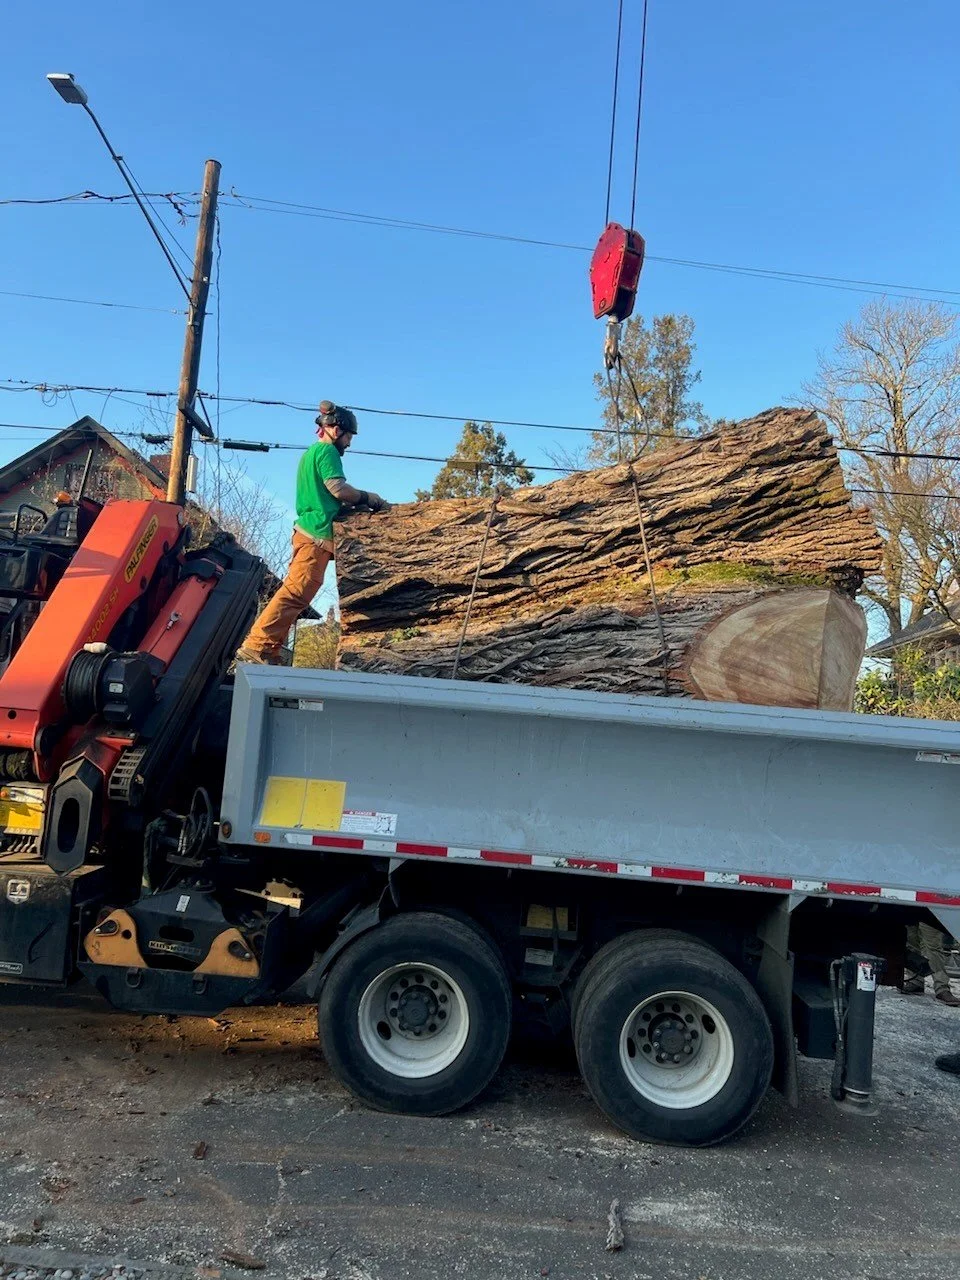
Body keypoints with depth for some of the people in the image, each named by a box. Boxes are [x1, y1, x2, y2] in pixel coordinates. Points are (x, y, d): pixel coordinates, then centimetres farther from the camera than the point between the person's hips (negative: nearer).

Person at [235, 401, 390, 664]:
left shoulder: (311, 452, 26)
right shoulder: (327, 450, -4)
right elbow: (338, 488, -13)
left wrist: (359, 502, 19)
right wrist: (373, 500, -2)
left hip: (308, 532, 10)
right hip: (317, 534, -10)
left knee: (294, 594, 8)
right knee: (296, 593, -14)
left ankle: (268, 650, 6)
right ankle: (256, 647, -17)